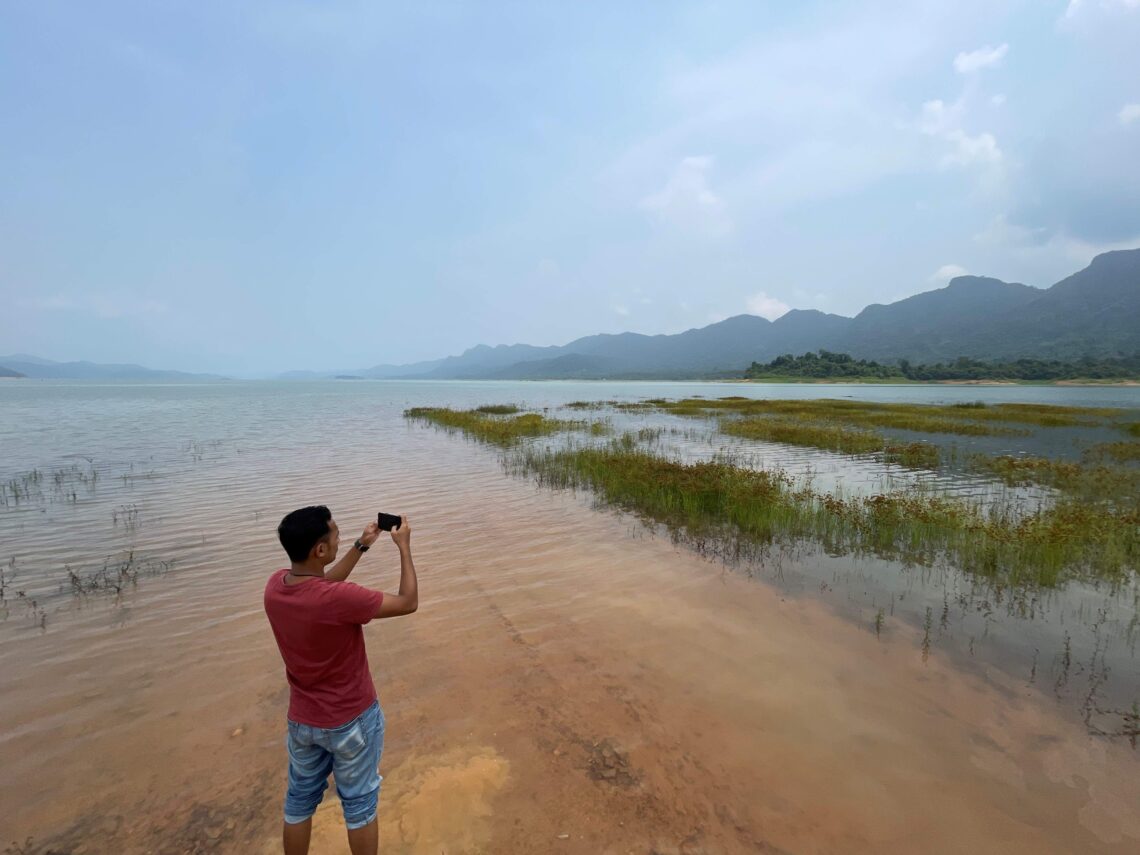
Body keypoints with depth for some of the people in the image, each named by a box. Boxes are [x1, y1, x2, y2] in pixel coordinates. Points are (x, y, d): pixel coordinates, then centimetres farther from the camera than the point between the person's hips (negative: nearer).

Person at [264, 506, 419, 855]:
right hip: (352, 719, -5)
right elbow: (408, 603, -22)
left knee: (300, 800, 25)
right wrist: (404, 547, -13)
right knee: (359, 803, 17)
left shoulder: (274, 586, -14)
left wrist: (361, 547, 7)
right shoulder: (340, 599, -35)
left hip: (302, 719, 6)